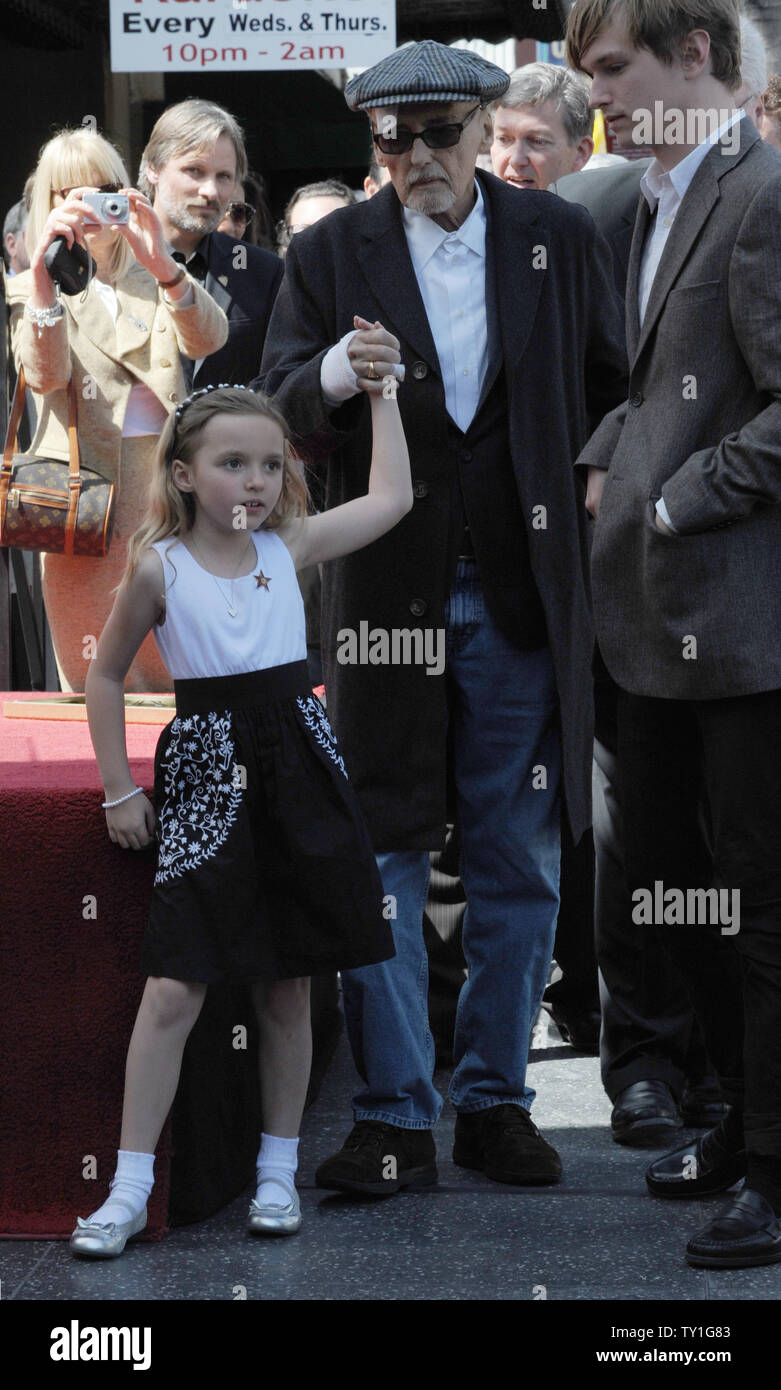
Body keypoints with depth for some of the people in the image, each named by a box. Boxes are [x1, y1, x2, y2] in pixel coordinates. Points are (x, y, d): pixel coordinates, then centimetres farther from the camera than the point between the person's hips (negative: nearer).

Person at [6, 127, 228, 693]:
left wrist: (164, 268, -28)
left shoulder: (157, 281, 14)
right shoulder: (31, 290, 9)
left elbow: (207, 339, -8)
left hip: (168, 497, 2)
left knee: (177, 684, 1)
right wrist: (45, 274, -27)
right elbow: (45, 375, -13)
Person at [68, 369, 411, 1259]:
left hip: (295, 768, 3)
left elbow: (392, 497, 10)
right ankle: (129, 1190, -3)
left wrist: (379, 394, 12)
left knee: (287, 986, 7)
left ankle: (278, 1171, 20)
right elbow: (105, 677, 7)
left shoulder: (289, 548, 5)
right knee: (173, 989, -9)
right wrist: (119, 788, 5)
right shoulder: (159, 568, -4)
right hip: (204, 774, -3)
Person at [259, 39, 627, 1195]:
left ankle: (494, 1098, 19)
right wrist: (328, 380, -23)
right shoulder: (330, 254, 2)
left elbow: (612, 394, 13)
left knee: (520, 867, 7)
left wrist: (587, 520, 4)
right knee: (379, 860, -1)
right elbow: (278, 416, -2)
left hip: (524, 599, 1)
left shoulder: (559, 240, 5)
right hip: (385, 598, -1)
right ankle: (394, 1116, 6)